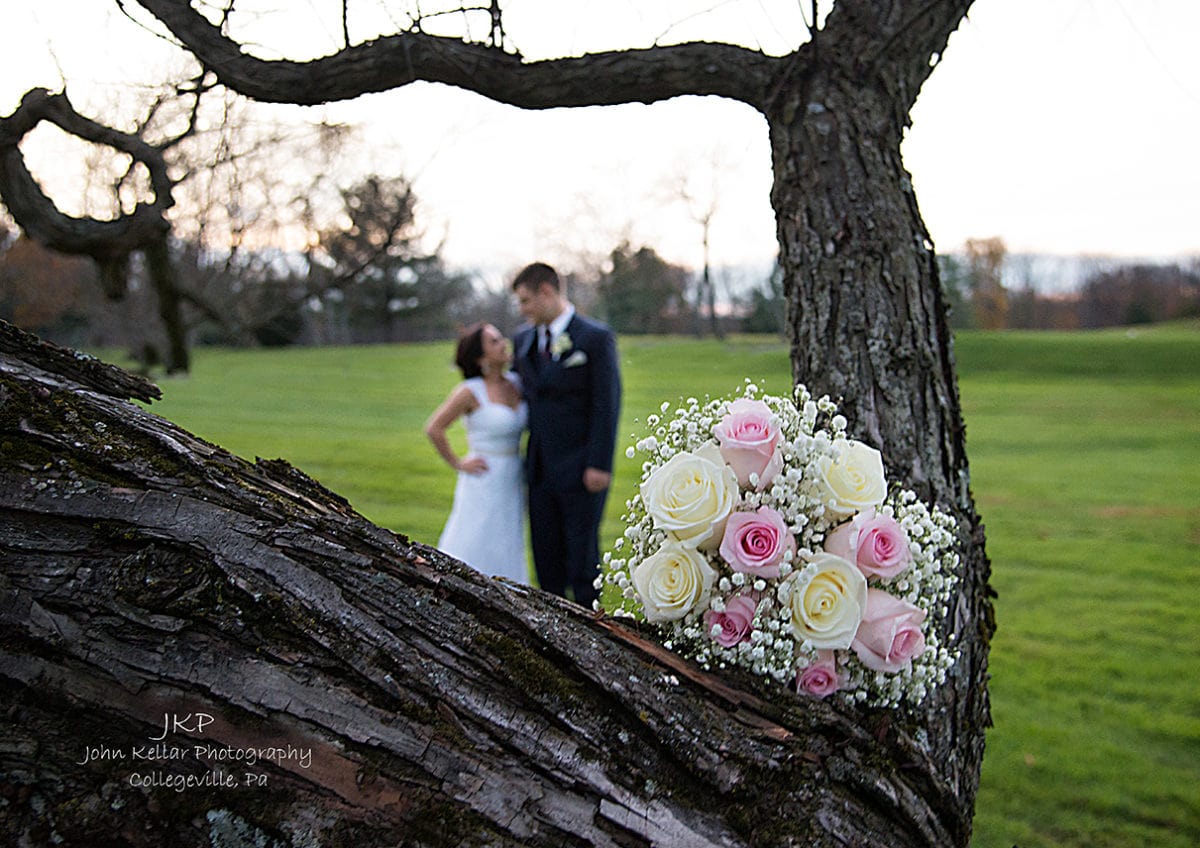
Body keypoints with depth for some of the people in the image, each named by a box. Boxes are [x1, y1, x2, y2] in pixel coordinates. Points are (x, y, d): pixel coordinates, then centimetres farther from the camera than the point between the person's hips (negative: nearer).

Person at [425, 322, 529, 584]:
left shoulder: (515, 383, 4)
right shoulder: (470, 391, -14)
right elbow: (433, 428, -15)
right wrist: (458, 464, -8)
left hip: (512, 481, 6)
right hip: (484, 481, -6)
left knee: (507, 550, 13)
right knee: (475, 549, 1)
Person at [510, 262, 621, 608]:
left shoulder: (596, 338, -8)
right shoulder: (523, 339, 11)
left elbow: (607, 404, -11)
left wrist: (600, 465, -16)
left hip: (581, 472, -6)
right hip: (540, 471, 6)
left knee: (583, 557, 1)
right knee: (546, 555, 11)